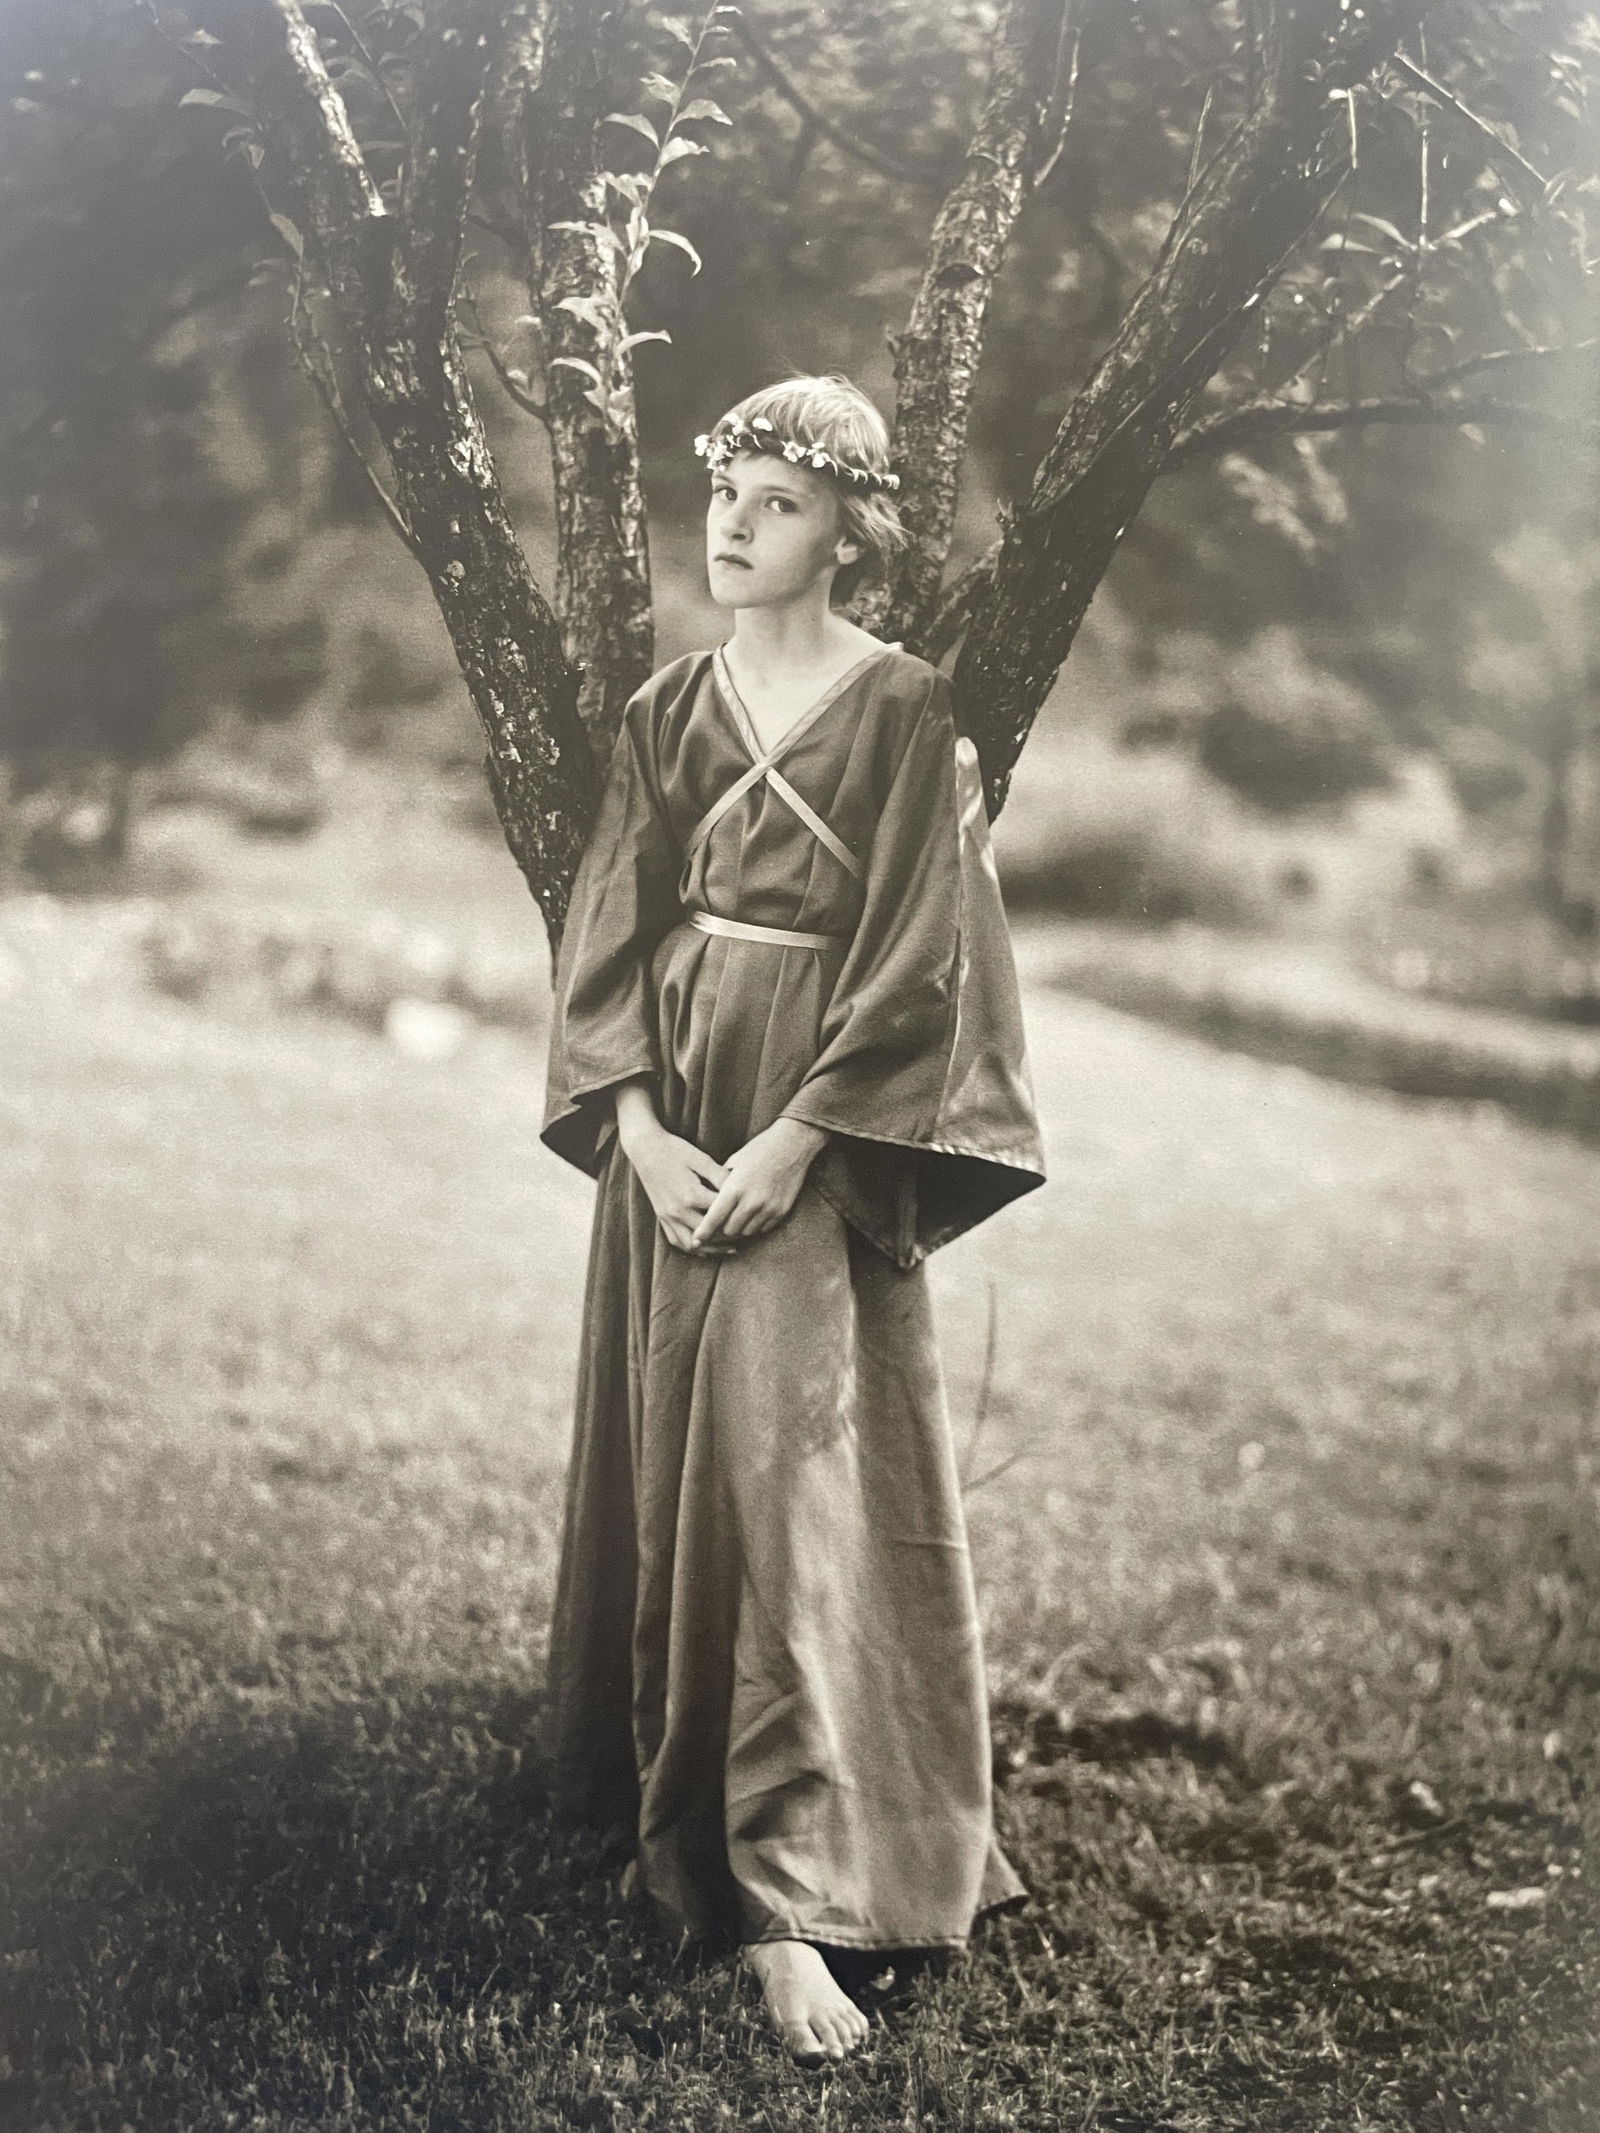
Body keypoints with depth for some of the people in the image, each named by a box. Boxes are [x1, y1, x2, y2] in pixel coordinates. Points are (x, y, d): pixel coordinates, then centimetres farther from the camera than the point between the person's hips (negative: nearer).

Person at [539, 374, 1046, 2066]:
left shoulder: (903, 711, -4)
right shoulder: (667, 713, 10)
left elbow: (915, 957, -10)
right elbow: (609, 932, 6)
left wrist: (796, 1141, -17)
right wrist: (639, 1128, -8)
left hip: (818, 1146, -5)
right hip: (668, 1132, 5)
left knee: (791, 1482, -10)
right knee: (663, 1462, 11)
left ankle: (790, 1898, -11)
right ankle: (666, 1787, 30)